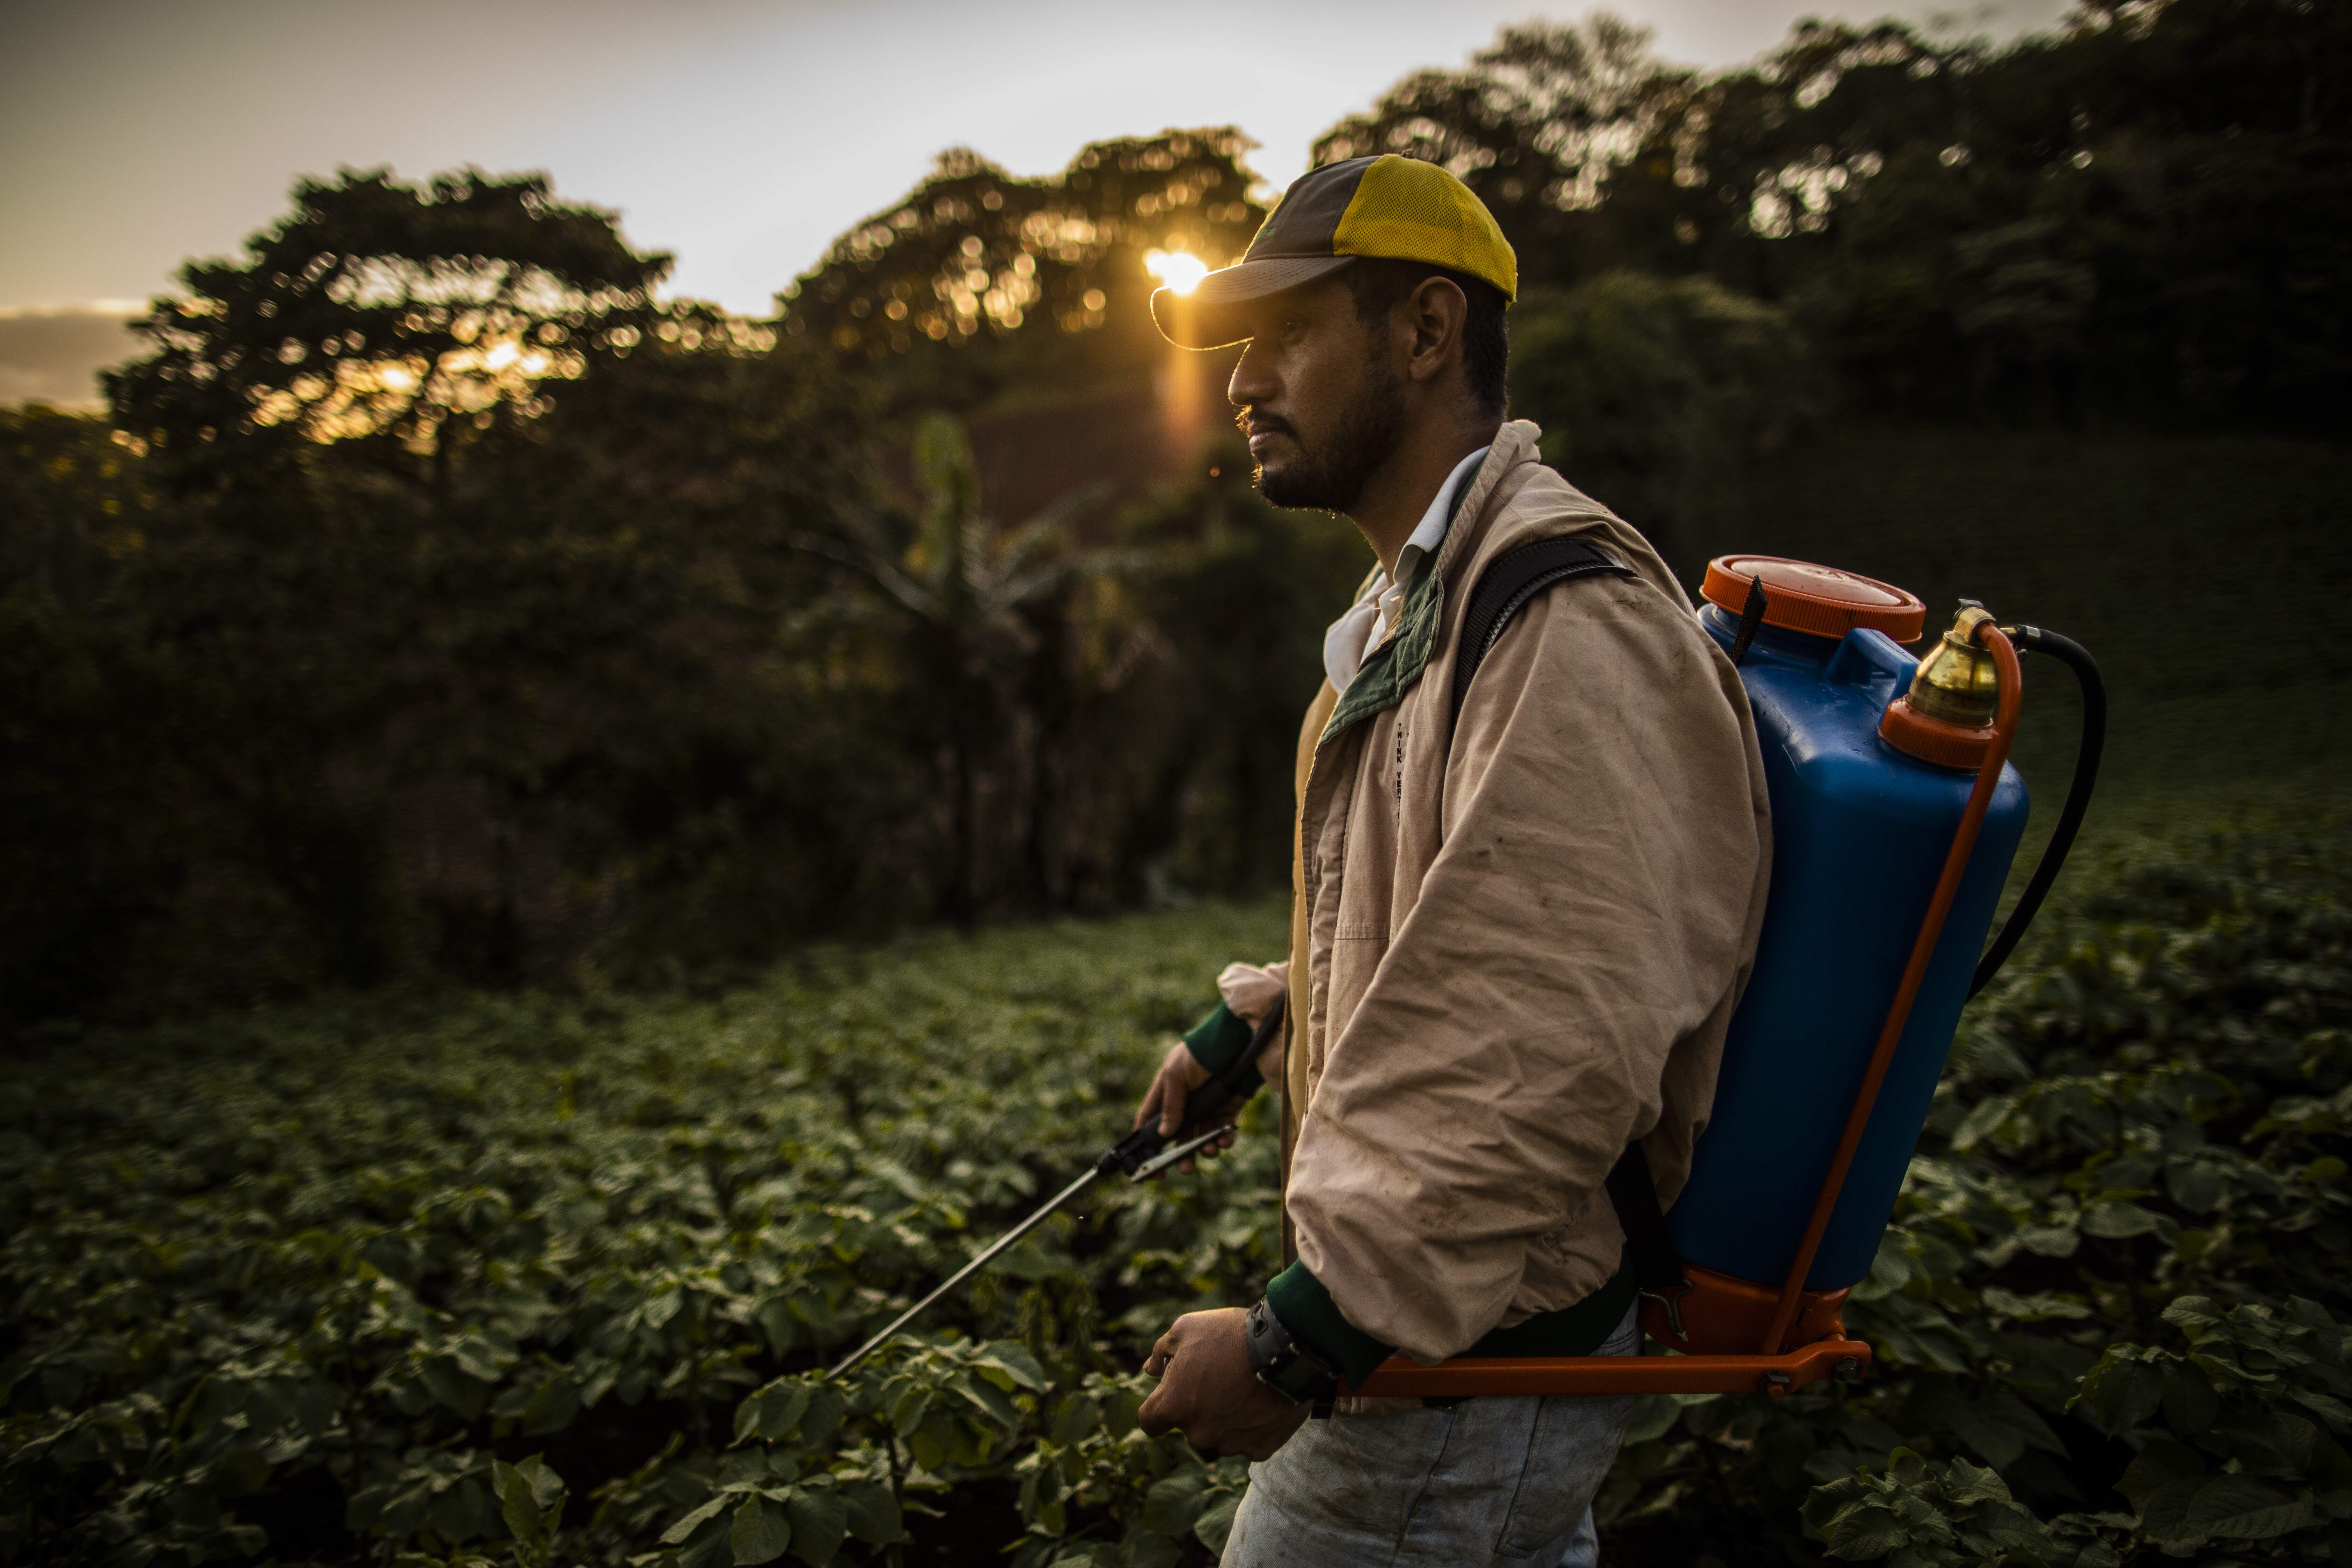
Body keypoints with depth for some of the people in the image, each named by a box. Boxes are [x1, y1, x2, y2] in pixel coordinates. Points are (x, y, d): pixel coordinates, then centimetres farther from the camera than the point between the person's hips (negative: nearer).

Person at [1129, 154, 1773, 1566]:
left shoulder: (1567, 626, -25)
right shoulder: (1420, 604, 12)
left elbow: (1552, 1060, -32)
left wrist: (1298, 1345, -29)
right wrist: (1250, 1022, 19)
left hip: (1456, 1383, -9)